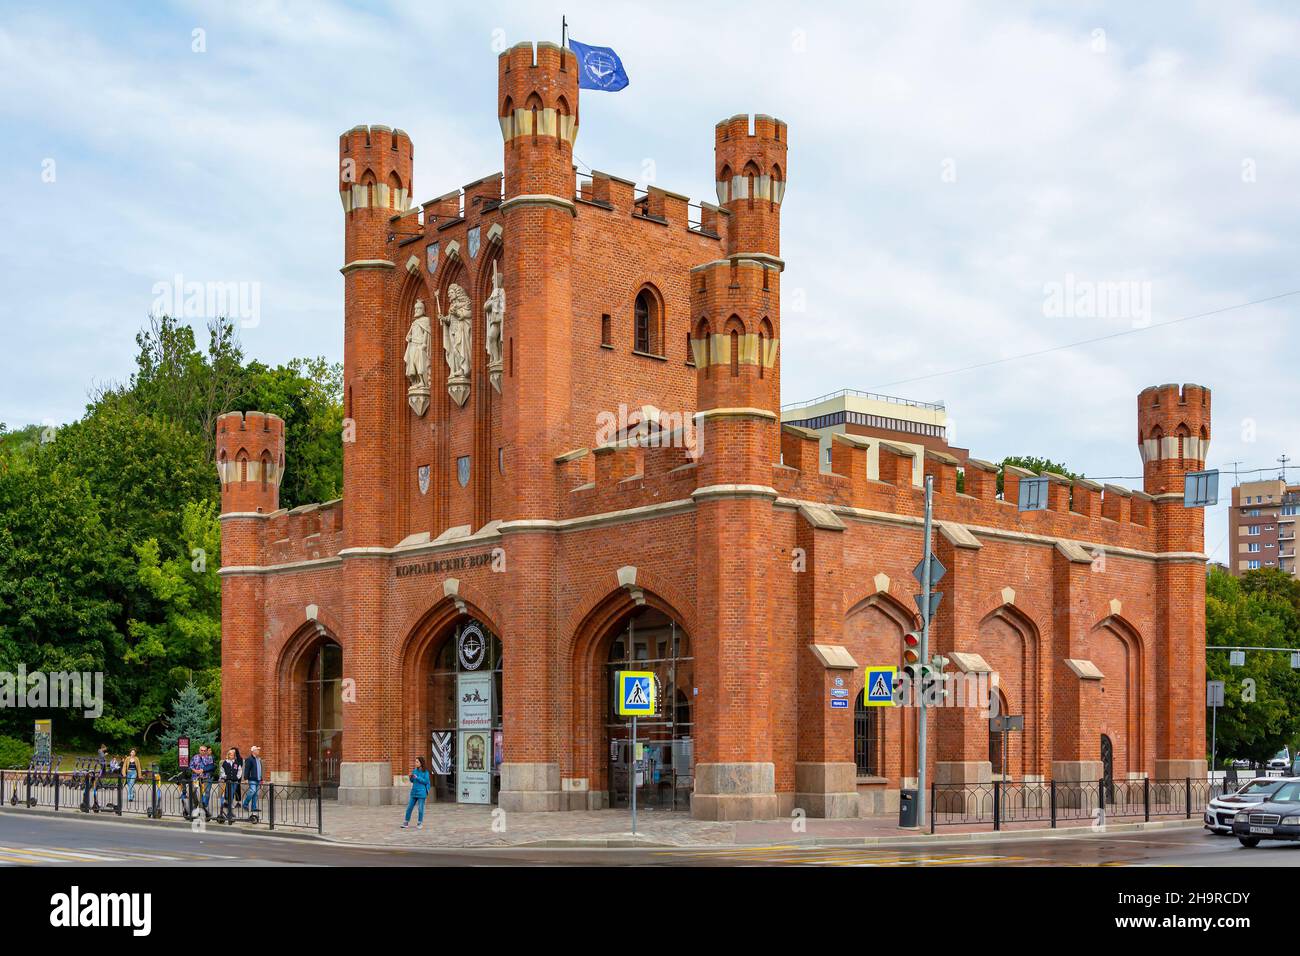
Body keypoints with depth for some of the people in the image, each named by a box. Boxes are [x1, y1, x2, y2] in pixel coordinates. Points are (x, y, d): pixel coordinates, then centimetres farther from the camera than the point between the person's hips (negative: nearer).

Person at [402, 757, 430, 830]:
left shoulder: (425, 771, -8)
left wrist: (417, 778, -17)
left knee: (420, 808, 2)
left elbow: (426, 781, -12)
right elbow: (412, 781, 14)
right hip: (414, 792, 5)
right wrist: (410, 777, -6)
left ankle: (420, 823, 13)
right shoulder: (414, 770, 6)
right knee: (409, 807, 7)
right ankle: (407, 822, 16)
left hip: (421, 793, -5)